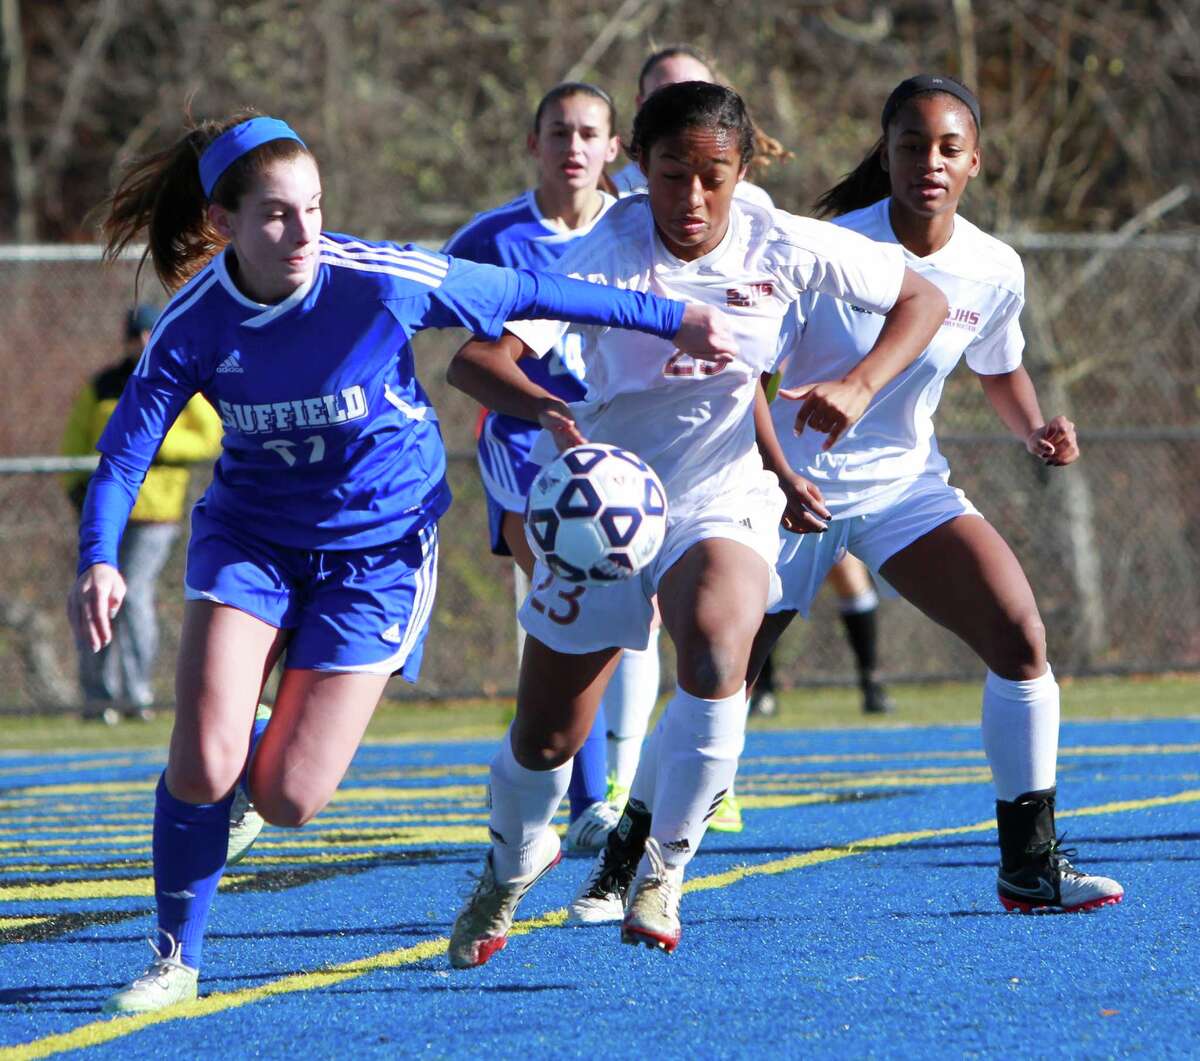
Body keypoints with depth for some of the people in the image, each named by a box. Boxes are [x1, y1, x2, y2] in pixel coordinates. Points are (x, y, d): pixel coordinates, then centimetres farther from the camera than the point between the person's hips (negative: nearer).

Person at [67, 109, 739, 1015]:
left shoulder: (381, 282, -22)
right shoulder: (195, 323, -15)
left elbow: (526, 296, -11)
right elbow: (127, 447, -14)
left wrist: (672, 318, -5)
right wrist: (99, 560, -33)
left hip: (377, 548, -2)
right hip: (251, 533, 2)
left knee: (287, 798, -8)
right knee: (202, 768, -15)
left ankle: (271, 754, 31)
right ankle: (176, 960, 9)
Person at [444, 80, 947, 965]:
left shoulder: (779, 247, -10)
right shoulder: (606, 257, -19)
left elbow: (923, 300, 3)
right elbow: (475, 359, -29)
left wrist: (860, 385, -15)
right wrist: (546, 411, -50)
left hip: (724, 498, 0)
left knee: (716, 653, -33)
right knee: (543, 742, 7)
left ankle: (662, 874, -15)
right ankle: (511, 868, 43)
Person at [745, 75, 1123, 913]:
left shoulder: (994, 270, -5)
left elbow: (1001, 370, 15)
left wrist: (1035, 429, -5)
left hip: (907, 486, 3)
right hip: (795, 488, -3)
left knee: (1022, 639, -15)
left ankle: (1029, 864, -6)